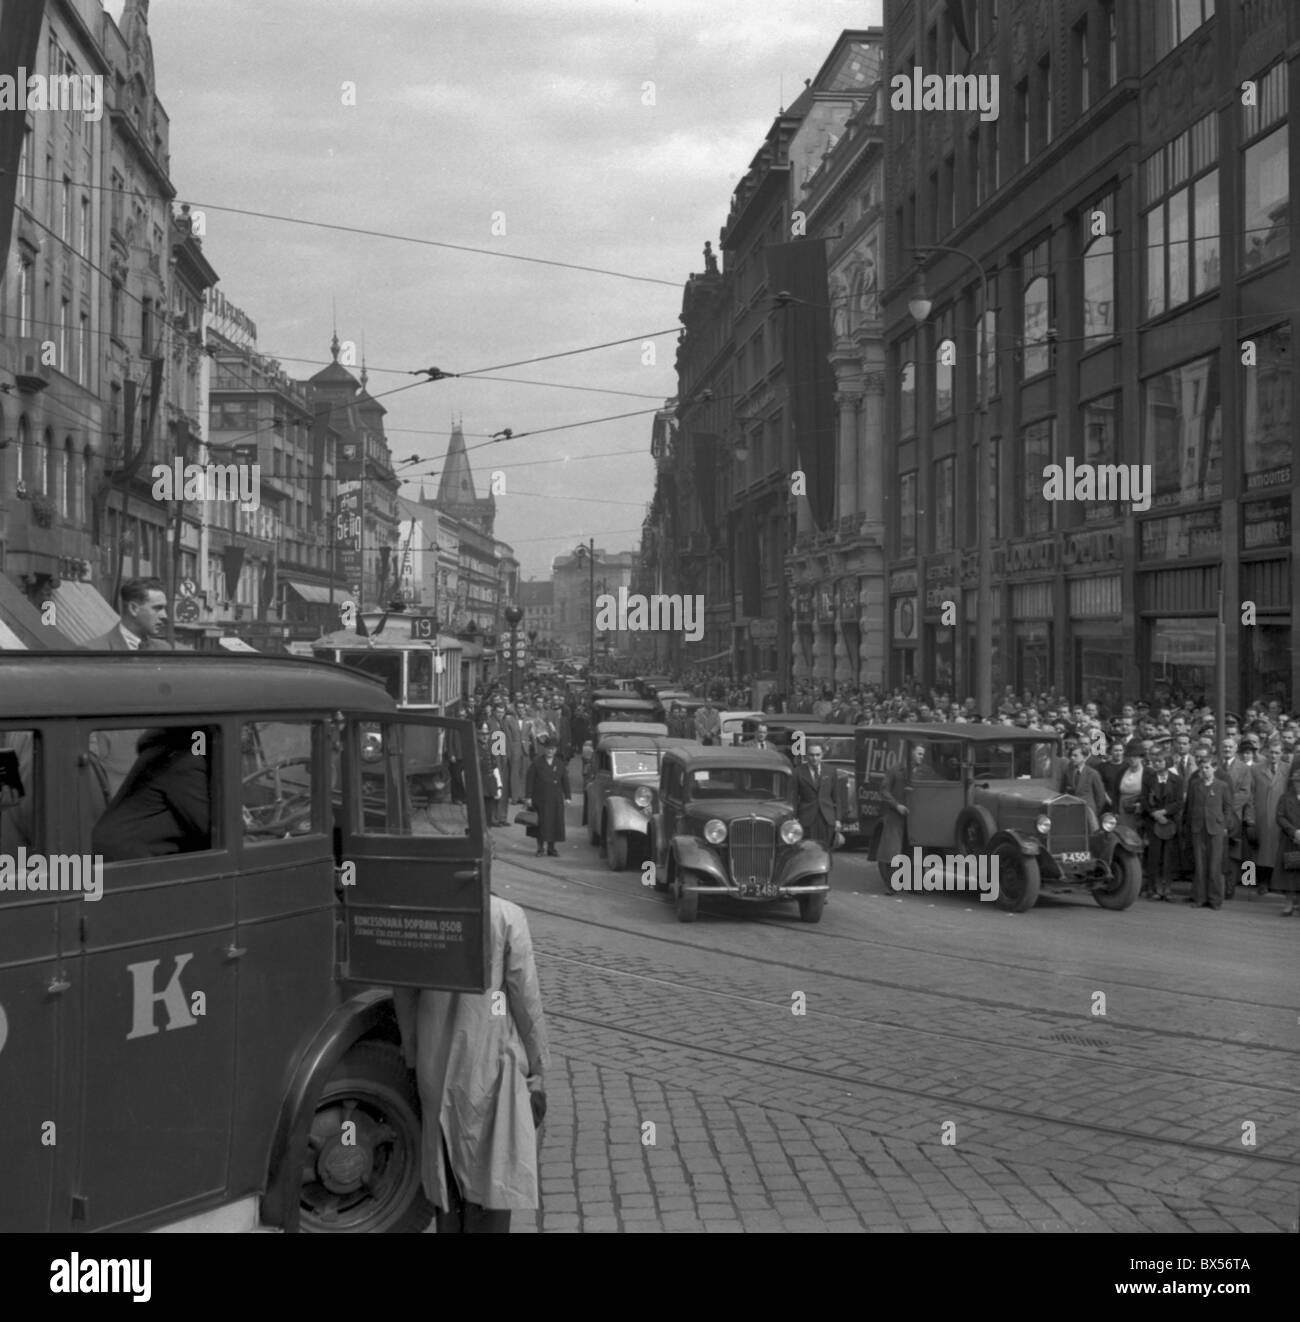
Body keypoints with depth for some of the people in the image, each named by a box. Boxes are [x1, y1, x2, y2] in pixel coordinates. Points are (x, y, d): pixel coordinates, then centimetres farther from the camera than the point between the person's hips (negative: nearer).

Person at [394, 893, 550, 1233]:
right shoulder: (506, 918, -15)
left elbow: (404, 997, 4)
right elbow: (526, 1004, -10)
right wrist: (538, 1075, 0)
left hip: (435, 1069, 4)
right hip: (491, 1065, -4)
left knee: (447, 1177, 19)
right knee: (492, 1179, 7)